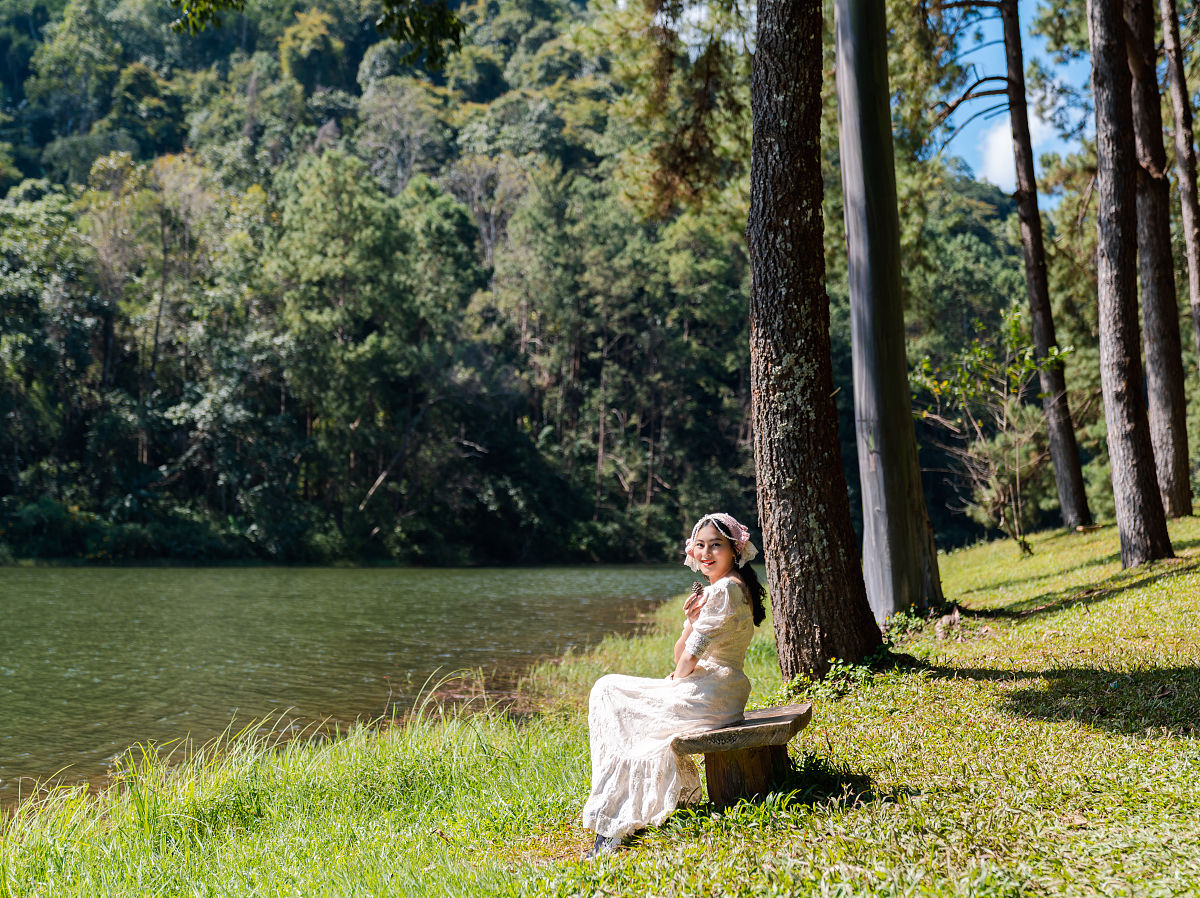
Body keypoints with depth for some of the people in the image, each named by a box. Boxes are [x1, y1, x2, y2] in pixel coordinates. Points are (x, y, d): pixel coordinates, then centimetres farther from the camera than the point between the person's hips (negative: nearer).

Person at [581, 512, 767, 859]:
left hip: (710, 697, -10)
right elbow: (682, 654, 13)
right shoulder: (711, 591, 16)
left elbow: (692, 655, -16)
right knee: (607, 689, 12)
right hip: (721, 693, 10)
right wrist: (690, 623, -4)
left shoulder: (725, 589, -16)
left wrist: (676, 680, 1)